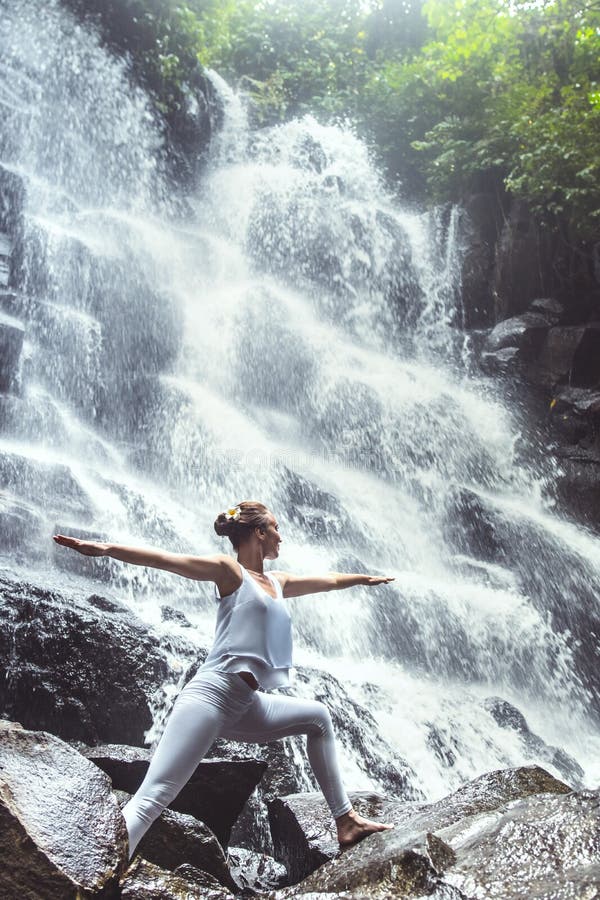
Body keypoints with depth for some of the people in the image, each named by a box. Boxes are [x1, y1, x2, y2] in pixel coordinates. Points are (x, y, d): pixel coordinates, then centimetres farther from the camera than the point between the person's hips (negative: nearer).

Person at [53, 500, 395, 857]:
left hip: (247, 708, 10)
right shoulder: (229, 570, -1)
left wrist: (366, 578, 51)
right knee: (150, 799, -20)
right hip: (212, 694, -9)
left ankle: (346, 821, 28)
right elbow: (166, 559, -14)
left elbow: (330, 580, 37)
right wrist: (105, 548, -25)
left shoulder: (278, 583, 21)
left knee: (318, 718, 23)